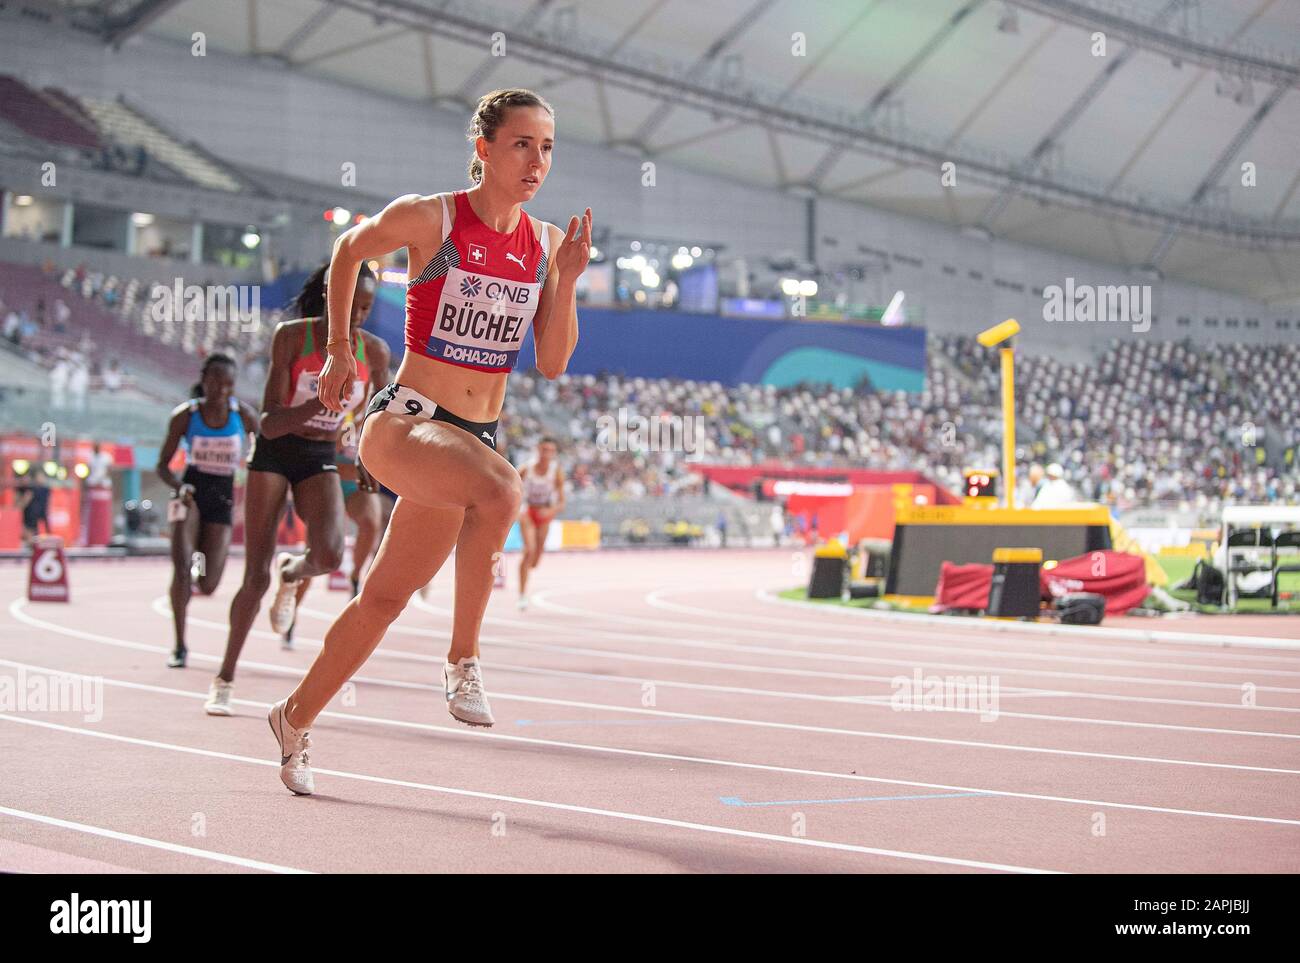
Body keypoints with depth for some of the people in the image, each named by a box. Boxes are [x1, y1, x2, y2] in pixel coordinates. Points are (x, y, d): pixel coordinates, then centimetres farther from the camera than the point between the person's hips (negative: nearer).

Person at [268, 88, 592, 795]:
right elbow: (348, 252, 10)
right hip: (403, 420, -5)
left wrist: (566, 282, -9)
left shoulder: (547, 244, 5)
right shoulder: (426, 218, -9)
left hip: (477, 436, 5)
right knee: (499, 489, -36)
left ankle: (295, 720, 30)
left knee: (384, 598, 11)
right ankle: (462, 660, -20)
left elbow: (552, 365, 5)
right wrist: (339, 351, 14)